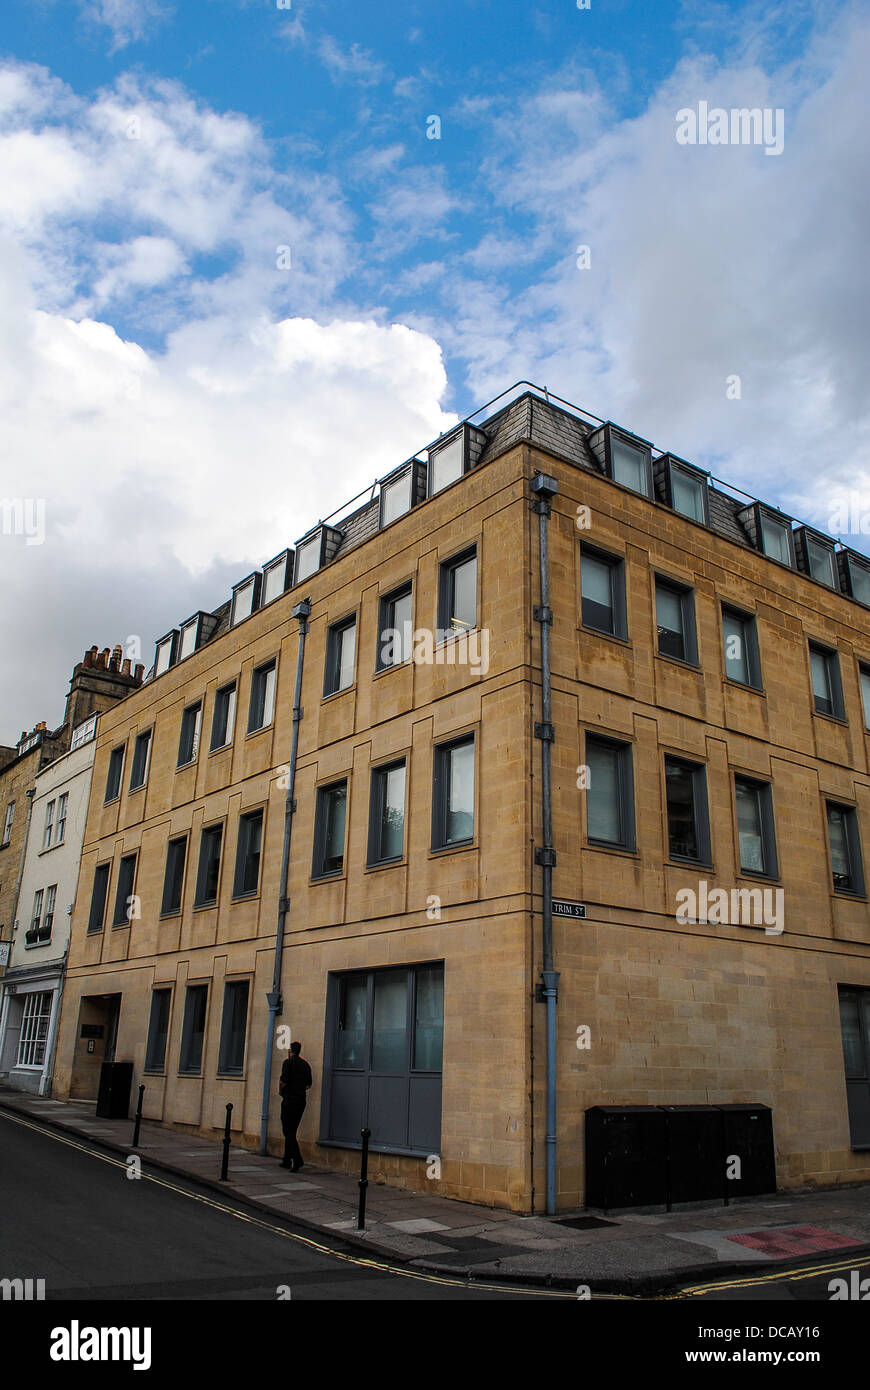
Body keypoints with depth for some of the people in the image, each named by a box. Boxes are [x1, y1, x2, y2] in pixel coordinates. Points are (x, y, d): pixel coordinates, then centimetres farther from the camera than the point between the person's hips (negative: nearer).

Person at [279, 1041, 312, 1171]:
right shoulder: (305, 1064, 11)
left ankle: (297, 1160, -18)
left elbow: (283, 1081, -16)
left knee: (288, 1132, -6)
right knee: (291, 1131, 16)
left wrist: (281, 1092, 2)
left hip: (289, 1100, -7)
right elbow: (309, 1084, 13)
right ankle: (287, 1160, 21)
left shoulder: (288, 1062, -9)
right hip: (301, 1100, 7)